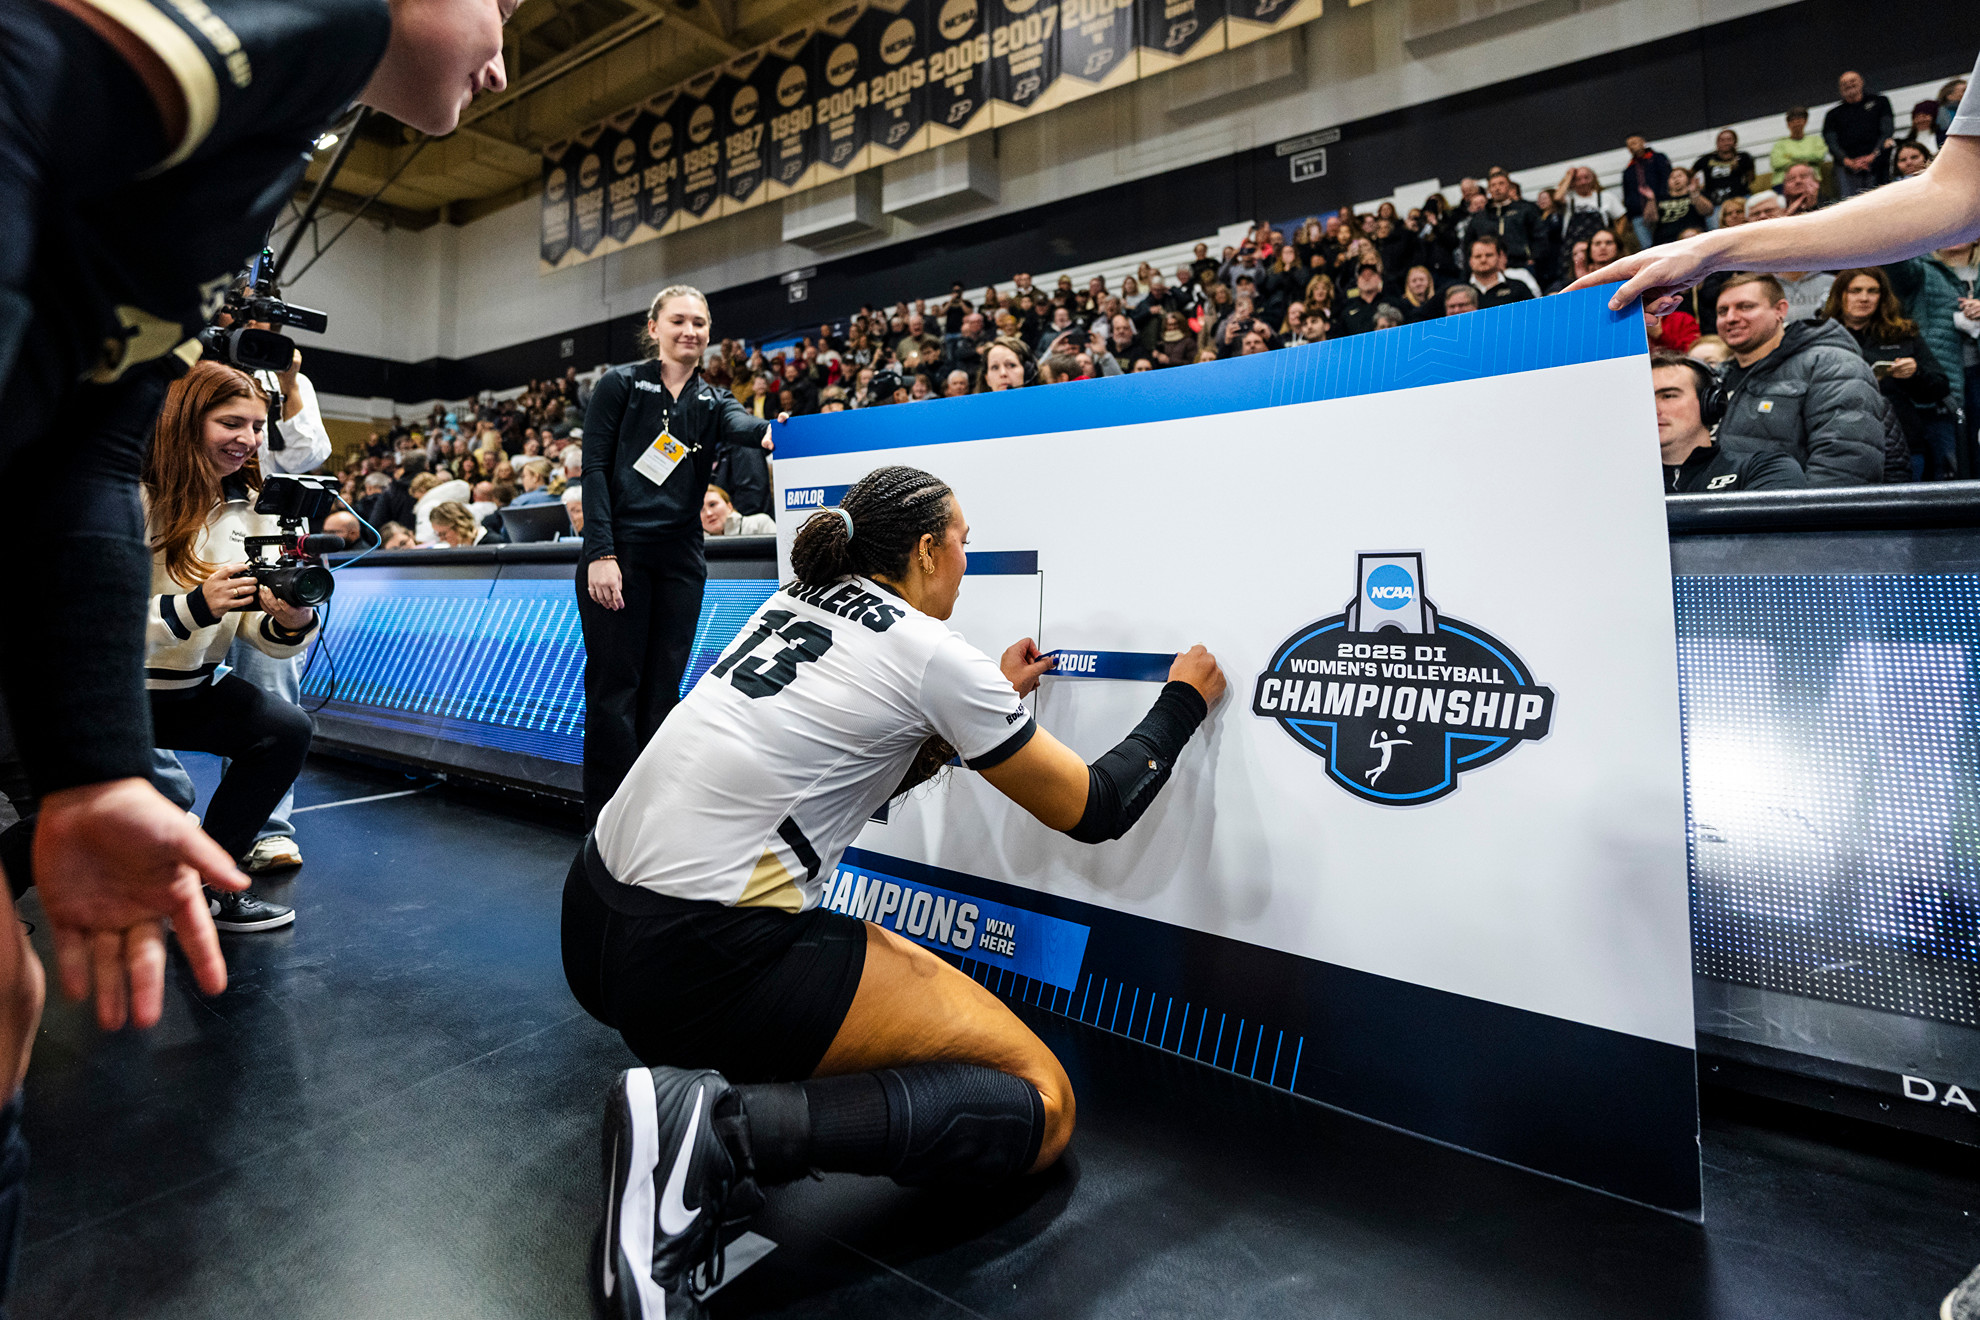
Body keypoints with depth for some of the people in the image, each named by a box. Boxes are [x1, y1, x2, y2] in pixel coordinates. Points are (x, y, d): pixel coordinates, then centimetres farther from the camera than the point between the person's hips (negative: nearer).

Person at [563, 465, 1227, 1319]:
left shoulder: (794, 602, 14)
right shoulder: (934, 655, -7)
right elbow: (1094, 811, 1)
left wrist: (992, 702, 25)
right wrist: (1181, 701, 16)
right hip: (701, 961, -9)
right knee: (1042, 1102, -2)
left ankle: (701, 1076, 12)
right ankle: (723, 1129, -16)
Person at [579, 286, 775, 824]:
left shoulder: (711, 400, 15)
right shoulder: (620, 384, 6)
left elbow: (739, 423, -10)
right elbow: (595, 469, -2)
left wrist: (767, 430, -36)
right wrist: (601, 554, -13)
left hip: (680, 558, 3)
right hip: (619, 552, -3)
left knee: (662, 693, 5)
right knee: (614, 690, -3)